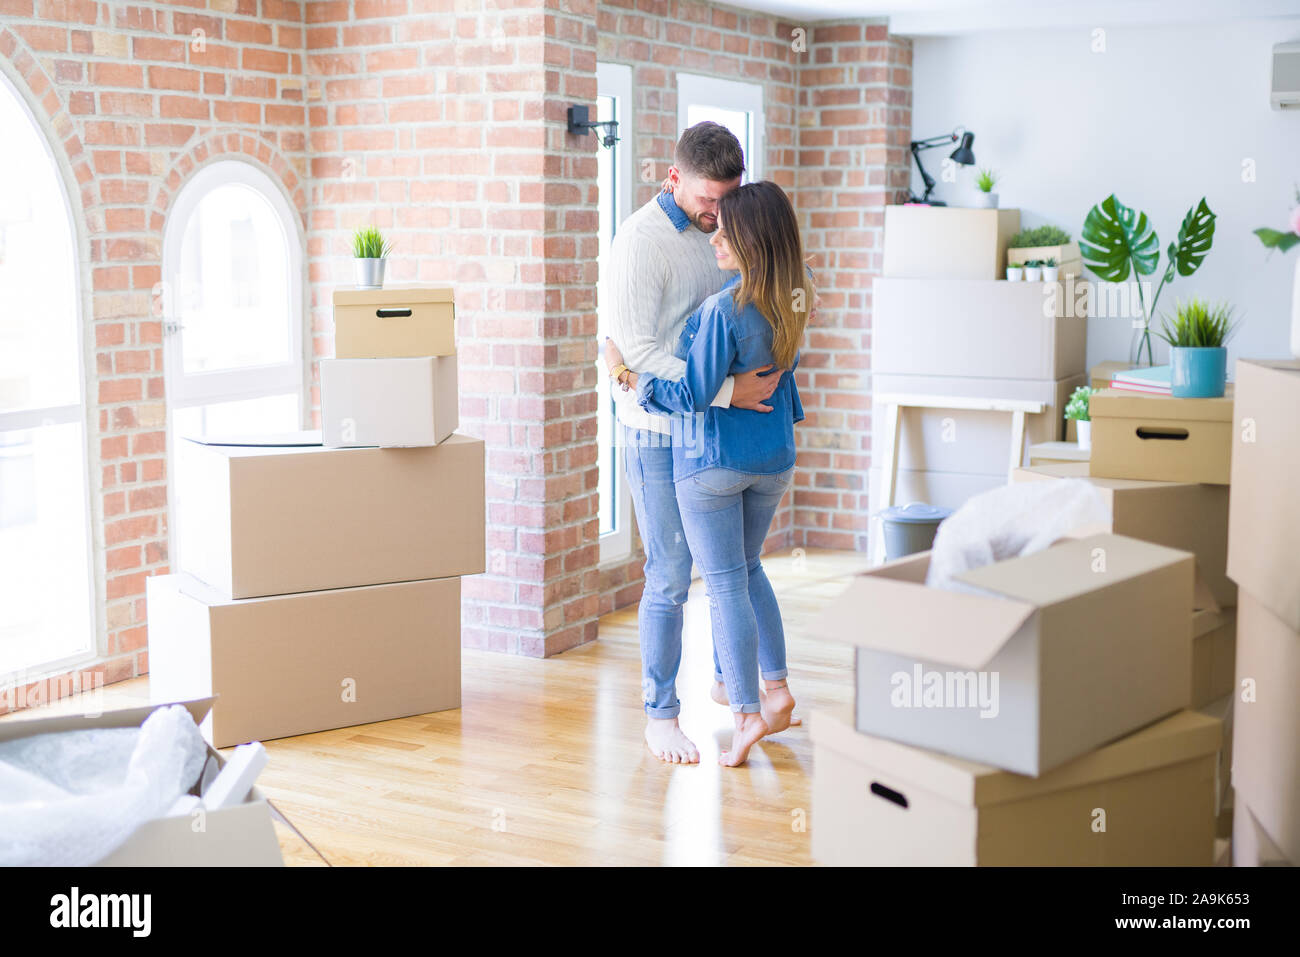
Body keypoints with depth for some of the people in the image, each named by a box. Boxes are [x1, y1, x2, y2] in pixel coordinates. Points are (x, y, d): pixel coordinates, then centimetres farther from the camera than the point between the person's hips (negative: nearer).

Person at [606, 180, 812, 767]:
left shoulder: (725, 310, -24)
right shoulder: (792, 301, -1)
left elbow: (693, 395, -18)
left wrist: (631, 377, -8)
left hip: (712, 459, -7)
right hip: (774, 458, 7)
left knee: (726, 583, 1)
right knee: (748, 569, 22)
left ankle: (748, 716, 2)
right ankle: (777, 690, 21)